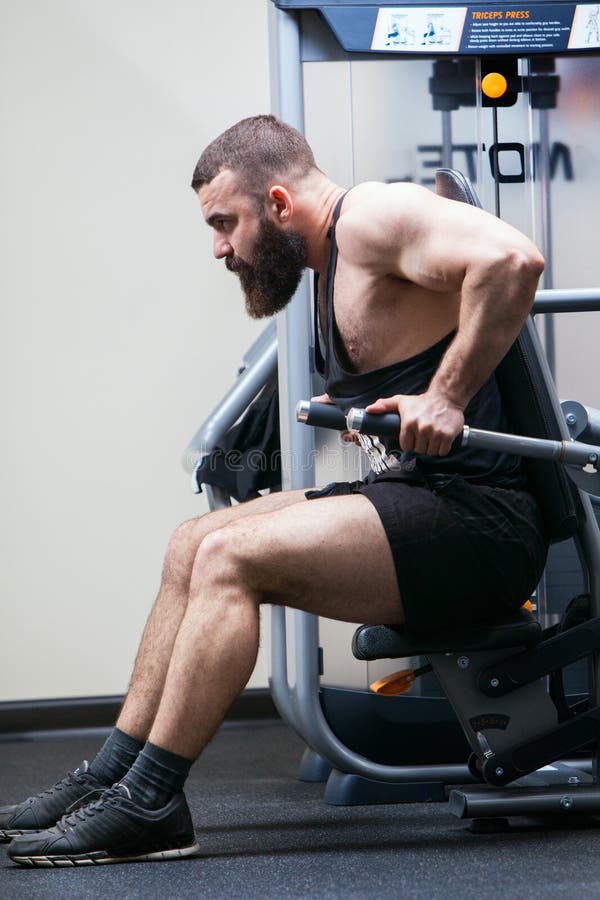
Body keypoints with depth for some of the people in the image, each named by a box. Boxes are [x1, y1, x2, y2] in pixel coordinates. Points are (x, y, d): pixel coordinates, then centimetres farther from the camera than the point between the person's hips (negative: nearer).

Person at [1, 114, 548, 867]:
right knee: (192, 547, 11)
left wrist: (445, 399, -28)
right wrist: (349, 408, 12)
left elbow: (511, 258, -30)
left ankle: (147, 805, -15)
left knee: (230, 557, -20)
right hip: (414, 494, 11)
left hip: (475, 521, -11)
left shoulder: (376, 218, -14)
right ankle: (113, 773, 10)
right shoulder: (332, 261, 16)